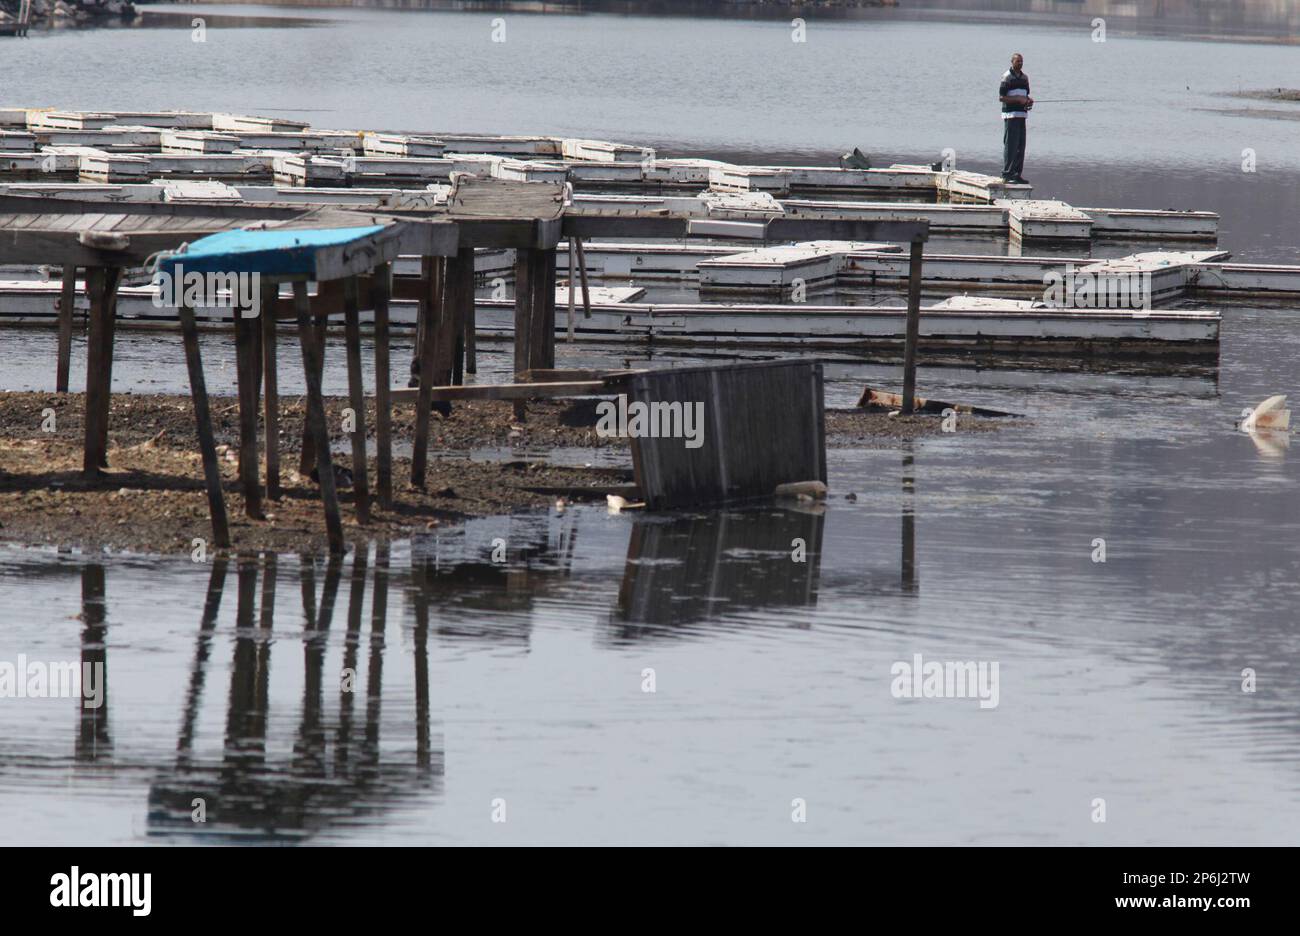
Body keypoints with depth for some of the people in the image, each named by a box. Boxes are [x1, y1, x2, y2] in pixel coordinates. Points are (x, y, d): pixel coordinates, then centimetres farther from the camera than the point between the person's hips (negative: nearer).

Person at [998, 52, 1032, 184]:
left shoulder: (1025, 77, 15)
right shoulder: (1007, 77, -7)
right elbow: (1001, 97, -12)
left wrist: (1028, 100, 3)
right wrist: (1018, 99, -18)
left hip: (1022, 114, 7)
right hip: (1010, 114, -7)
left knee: (1021, 146, 6)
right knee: (1010, 144, -9)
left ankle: (1017, 174, 10)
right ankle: (1007, 174, -8)